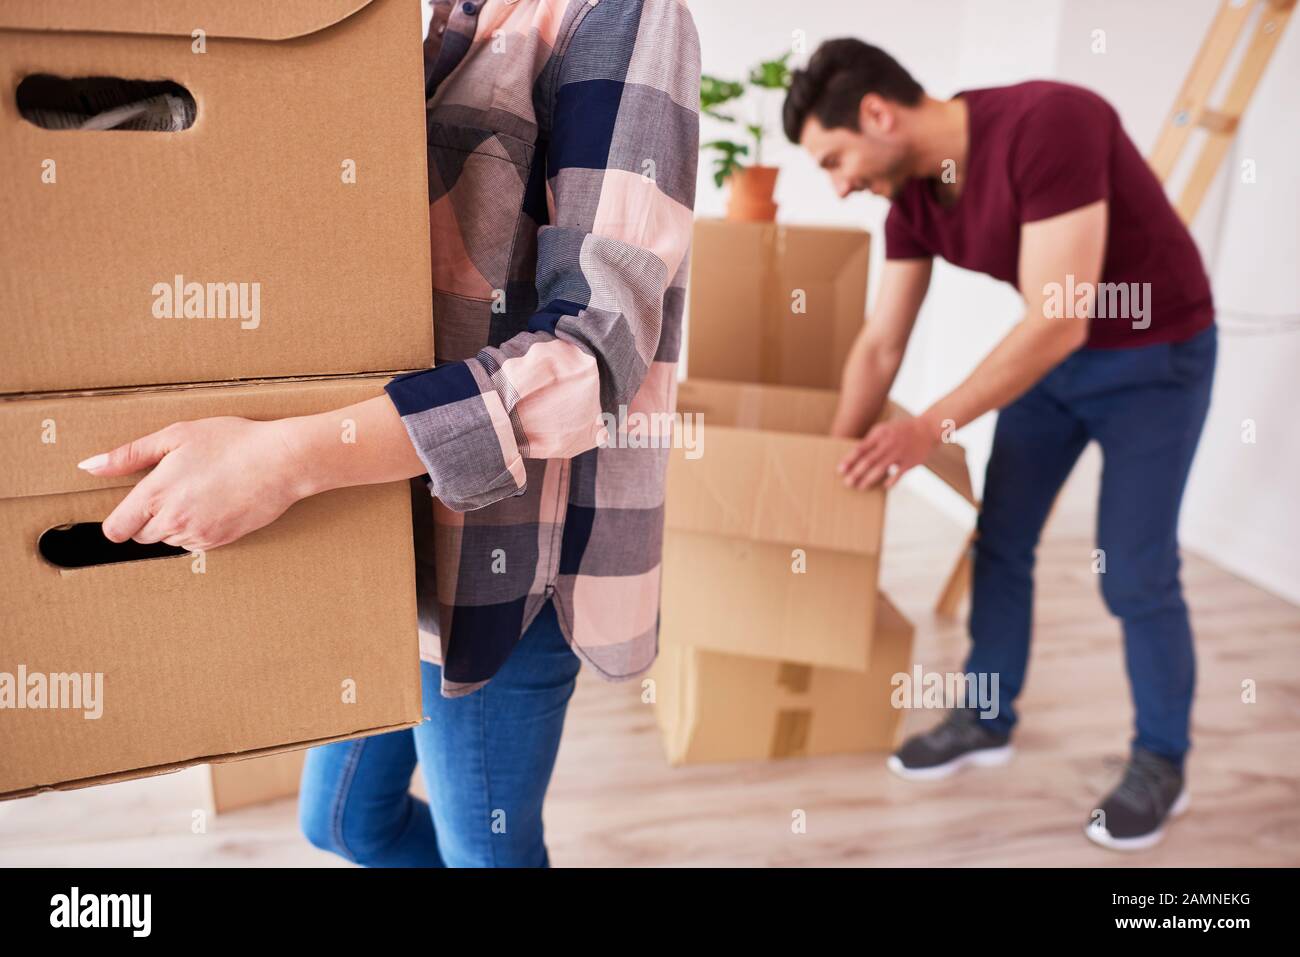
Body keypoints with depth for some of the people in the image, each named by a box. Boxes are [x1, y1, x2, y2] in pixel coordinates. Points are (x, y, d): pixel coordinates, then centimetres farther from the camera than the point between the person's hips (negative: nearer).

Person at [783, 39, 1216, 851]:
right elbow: (879, 346, -2)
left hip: (1156, 357, -6)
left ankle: (1163, 763, 19)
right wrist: (838, 462, 0)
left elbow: (1057, 321, -33)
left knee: (1135, 574, -2)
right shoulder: (912, 195, -8)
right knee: (1000, 541, 8)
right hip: (1051, 351, 7)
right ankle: (987, 719, 25)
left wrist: (933, 427, -31)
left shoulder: (1048, 123, -31)